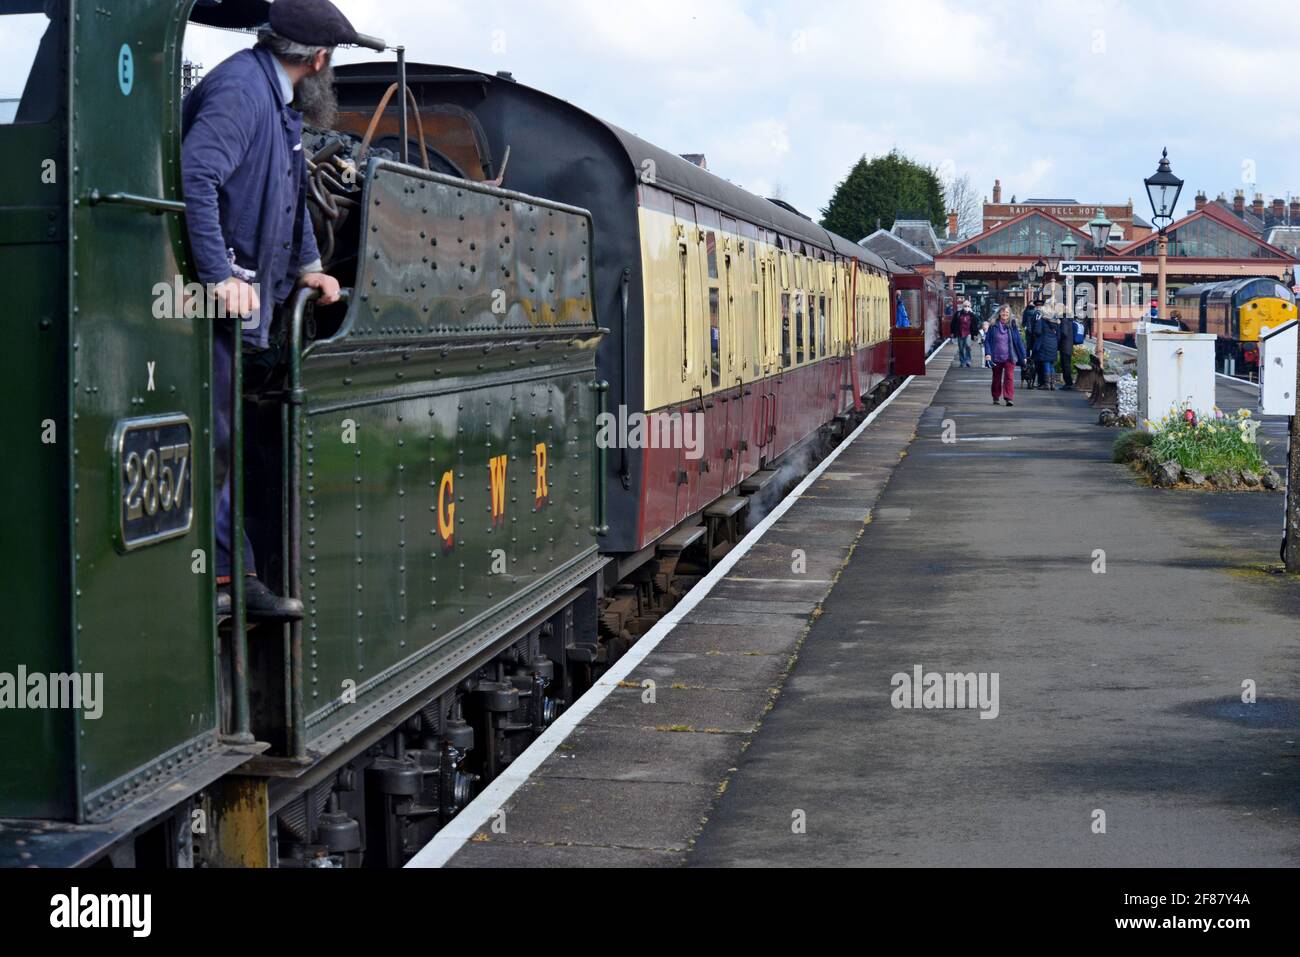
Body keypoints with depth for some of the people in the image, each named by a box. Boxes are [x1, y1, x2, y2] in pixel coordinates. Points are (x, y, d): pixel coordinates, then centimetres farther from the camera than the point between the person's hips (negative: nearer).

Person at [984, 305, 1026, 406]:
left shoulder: (1012, 326, 2)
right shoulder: (993, 326, 2)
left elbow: (1019, 341, 6)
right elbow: (987, 340, 3)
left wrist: (1023, 356, 5)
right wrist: (988, 353, -11)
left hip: (1009, 357, -1)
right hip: (996, 357, 1)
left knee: (1009, 377, -14)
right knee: (996, 378, 12)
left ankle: (1009, 398, -17)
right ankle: (996, 398, 26)